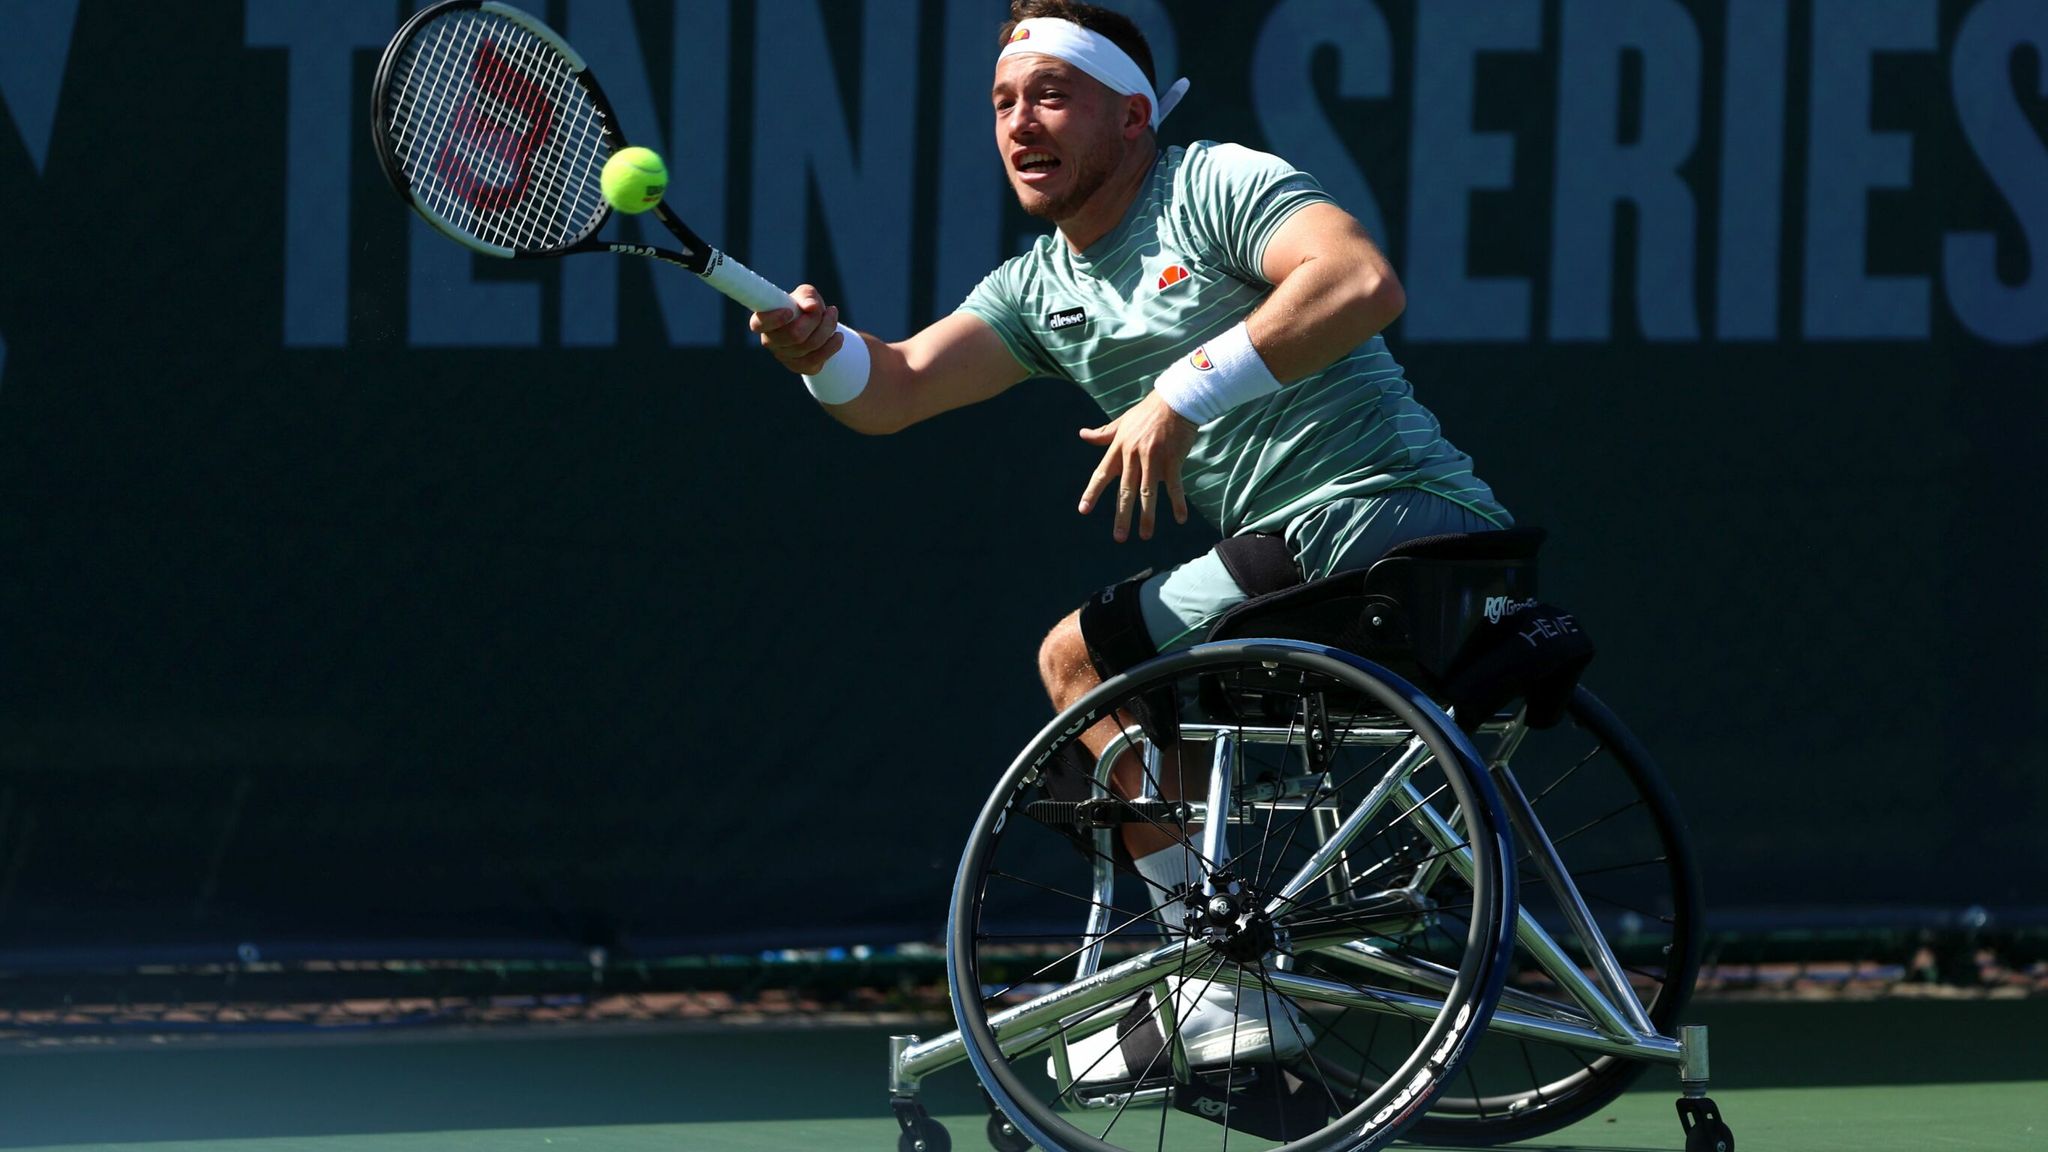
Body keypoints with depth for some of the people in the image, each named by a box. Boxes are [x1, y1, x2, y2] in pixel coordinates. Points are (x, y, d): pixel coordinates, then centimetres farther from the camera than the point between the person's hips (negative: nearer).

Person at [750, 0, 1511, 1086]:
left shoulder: (1219, 184, -7)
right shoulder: (1041, 287, 18)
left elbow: (1364, 283, -25)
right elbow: (895, 387, 9)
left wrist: (1185, 392, -28)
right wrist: (820, 348, -14)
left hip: (1390, 513, -9)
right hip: (1300, 552, 9)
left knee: (1079, 658, -8)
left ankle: (1236, 990, -6)